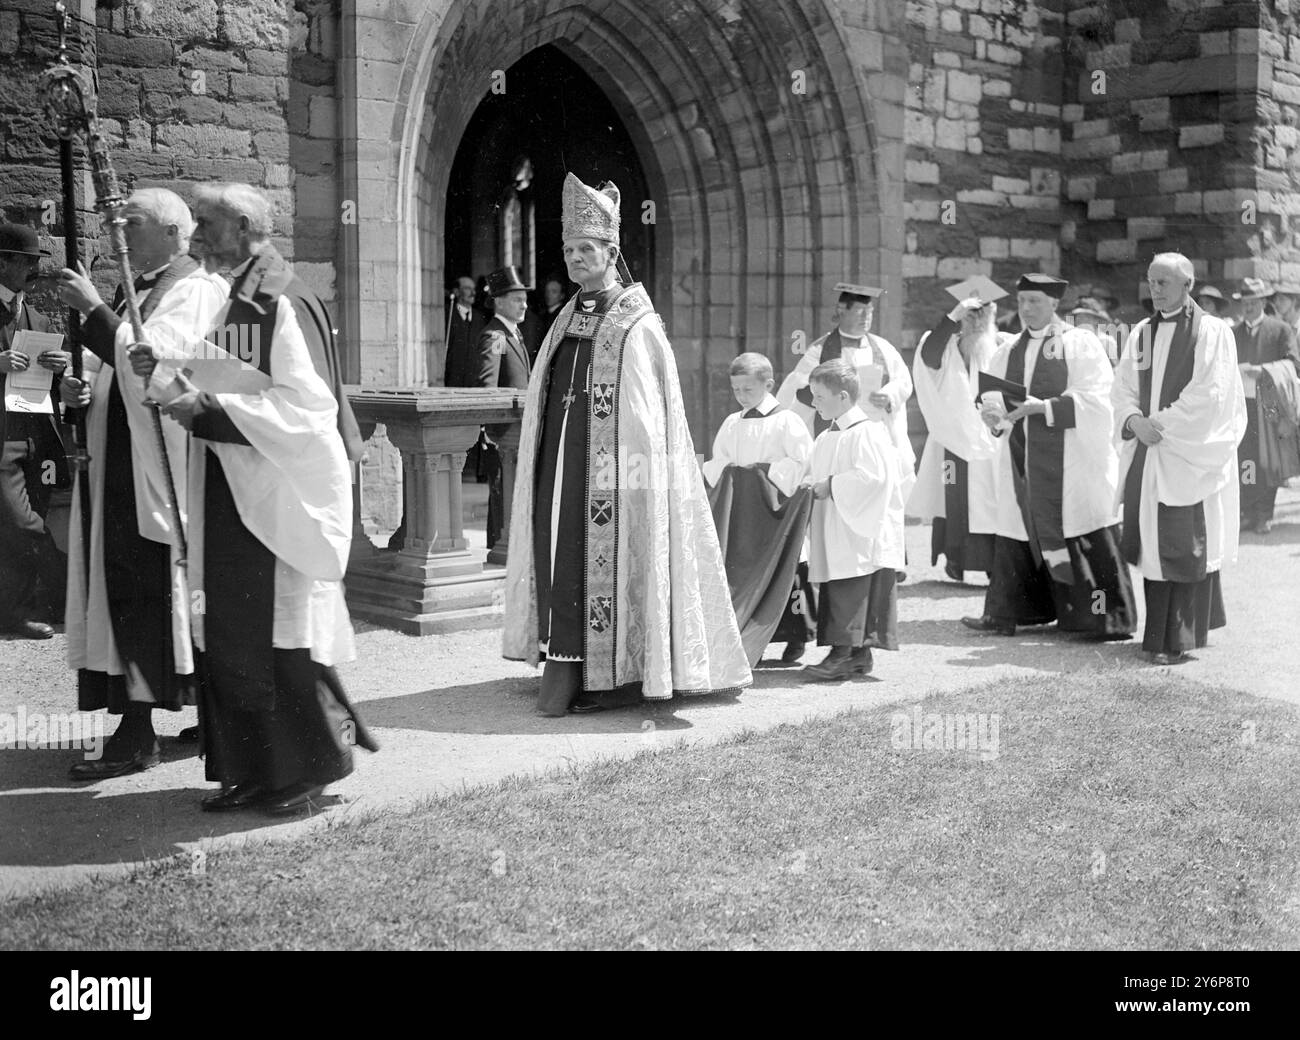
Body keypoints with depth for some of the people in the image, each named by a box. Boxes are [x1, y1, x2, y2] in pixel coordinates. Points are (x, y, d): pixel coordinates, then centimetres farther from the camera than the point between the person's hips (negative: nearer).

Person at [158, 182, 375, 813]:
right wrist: (168, 377, -2)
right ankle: (251, 769, 20)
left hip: (282, 496, -8)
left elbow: (305, 404, -19)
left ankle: (313, 762, 16)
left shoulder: (285, 305, -12)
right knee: (226, 635, 9)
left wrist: (209, 408, -19)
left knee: (280, 631, 0)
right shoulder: (225, 304, 13)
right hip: (228, 497, 8)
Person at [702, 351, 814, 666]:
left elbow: (804, 463, -11)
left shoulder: (786, 421, -5)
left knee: (776, 568, -2)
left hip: (775, 507, -5)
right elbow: (718, 463, 18)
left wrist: (766, 472, -15)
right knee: (738, 567, 2)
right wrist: (724, 472, -3)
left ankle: (795, 637, 9)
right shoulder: (731, 424, 13)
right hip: (738, 507, 5)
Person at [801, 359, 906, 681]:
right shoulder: (825, 438, 15)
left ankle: (844, 652, -6)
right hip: (833, 533, 9)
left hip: (859, 533, -9)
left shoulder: (867, 431, -12)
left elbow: (872, 476, -22)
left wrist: (832, 486, -17)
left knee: (849, 594, -8)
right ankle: (858, 654, 15)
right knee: (835, 592, 8)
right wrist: (813, 485, 5)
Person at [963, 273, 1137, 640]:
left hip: (1071, 461, -4)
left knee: (1086, 540, -5)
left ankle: (1110, 617, 3)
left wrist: (1042, 407, -20)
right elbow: (993, 398, 10)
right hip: (1021, 463, 5)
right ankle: (1004, 615, 9)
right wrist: (992, 413, -13)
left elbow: (1093, 400, -11)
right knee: (1018, 534, 4)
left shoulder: (1080, 344, -1)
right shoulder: (1007, 352, 15)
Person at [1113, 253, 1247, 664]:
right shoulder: (1141, 333, 12)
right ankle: (1161, 628, 18)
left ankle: (1178, 638, 2)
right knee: (1151, 542, 6)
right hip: (1148, 452, 5)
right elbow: (1123, 389, 9)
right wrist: (1134, 421, -11)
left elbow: (1209, 395, -13)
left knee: (1184, 547, -4)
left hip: (1191, 454, -5)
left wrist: (1159, 423, -14)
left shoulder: (1212, 332, -4)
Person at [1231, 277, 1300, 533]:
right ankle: (1247, 513, 6)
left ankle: (1265, 515, 6)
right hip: (1241, 405, 2)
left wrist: (1264, 371, -16)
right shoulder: (1233, 332, 13)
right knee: (1243, 460, -1)